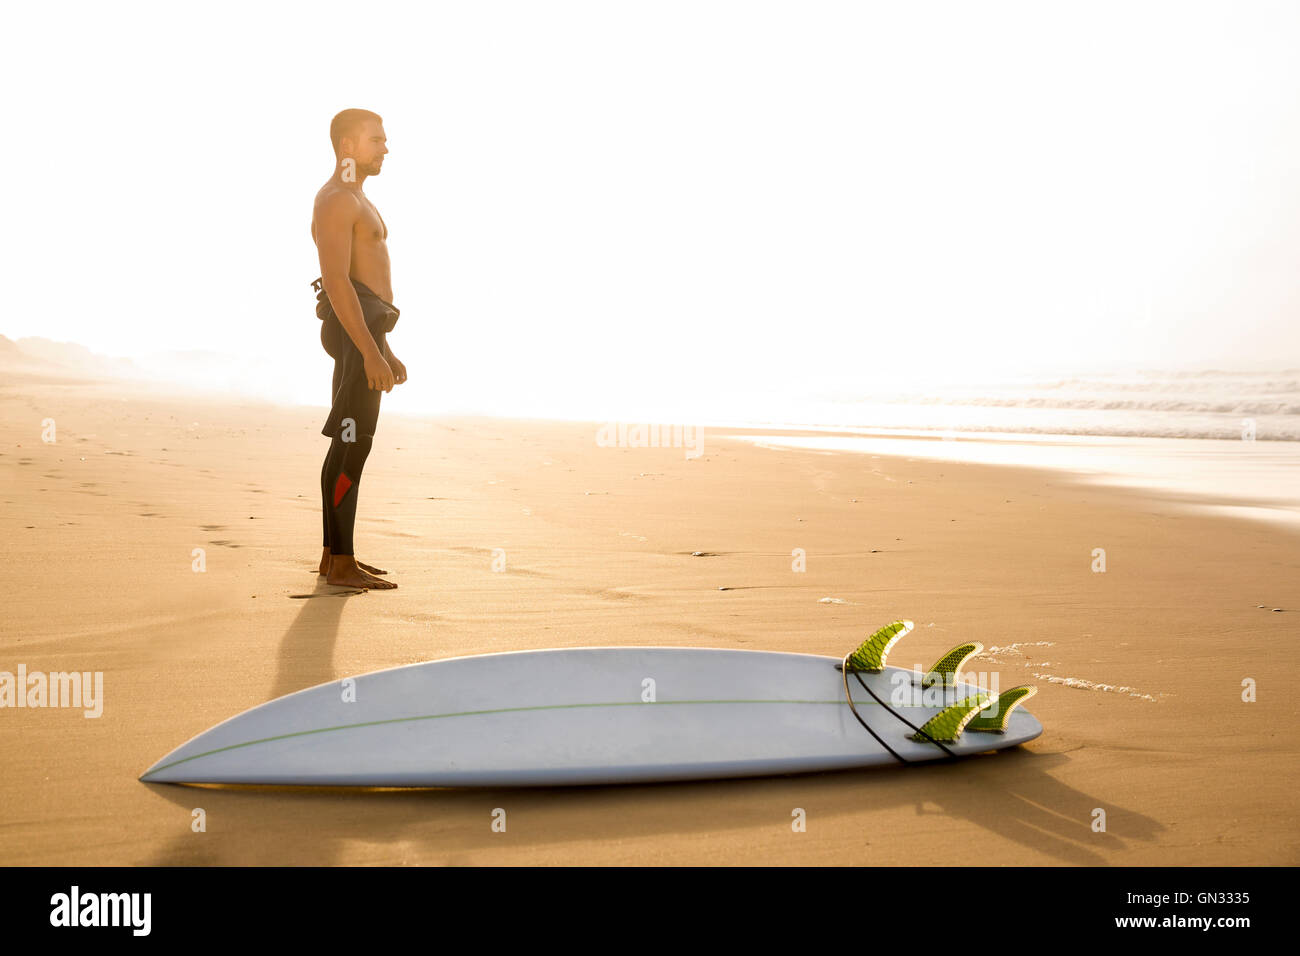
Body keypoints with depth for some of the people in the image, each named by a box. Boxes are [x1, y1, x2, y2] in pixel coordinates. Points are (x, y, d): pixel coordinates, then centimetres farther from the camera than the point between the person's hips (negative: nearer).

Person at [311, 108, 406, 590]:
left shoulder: (356, 201, 23)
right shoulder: (335, 201, -11)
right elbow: (336, 281, -21)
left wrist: (384, 350, 24)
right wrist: (370, 351, -27)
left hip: (365, 332, 11)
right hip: (355, 331, -11)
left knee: (349, 443, 11)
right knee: (353, 443, -10)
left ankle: (334, 554, 18)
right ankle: (342, 563, -8)